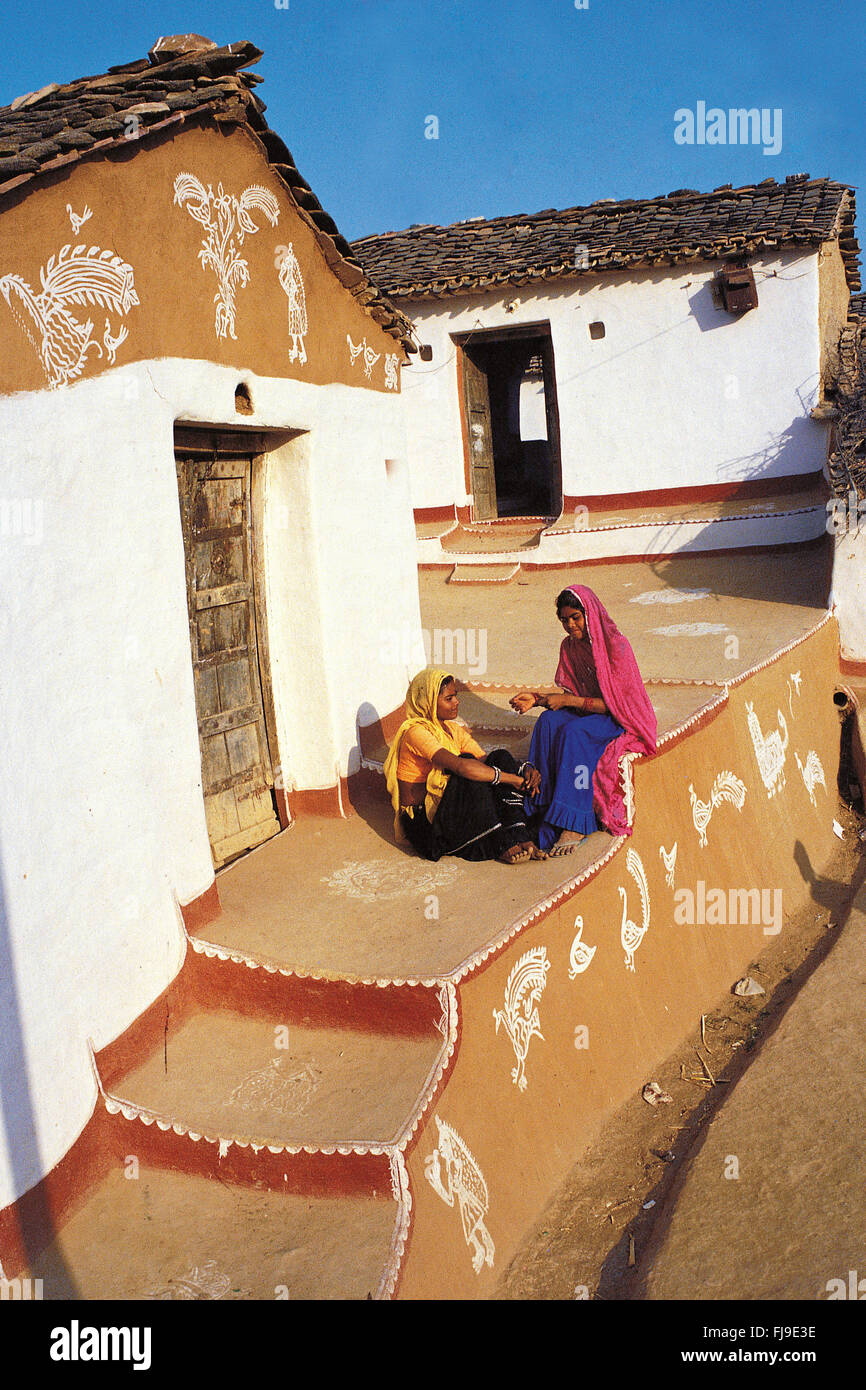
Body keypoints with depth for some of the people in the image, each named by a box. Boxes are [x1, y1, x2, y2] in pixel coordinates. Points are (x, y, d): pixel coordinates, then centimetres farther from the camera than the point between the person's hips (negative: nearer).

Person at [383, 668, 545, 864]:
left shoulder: (454, 730, 11)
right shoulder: (416, 731, -18)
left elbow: (485, 760, 2)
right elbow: (461, 766, -32)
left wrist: (525, 769, -18)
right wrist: (514, 779, -29)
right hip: (423, 824, -8)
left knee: (501, 756, -9)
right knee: (469, 764, -29)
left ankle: (519, 837, -24)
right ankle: (503, 846, -27)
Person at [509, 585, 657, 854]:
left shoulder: (615, 646, -16)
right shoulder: (569, 646, 5)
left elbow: (615, 702, -18)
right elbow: (570, 695, 9)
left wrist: (569, 701, -19)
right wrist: (537, 698, -8)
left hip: (621, 721, -6)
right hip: (585, 712, 6)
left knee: (574, 732, -35)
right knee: (547, 722, -25)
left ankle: (573, 825, -37)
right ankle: (543, 809, -32)